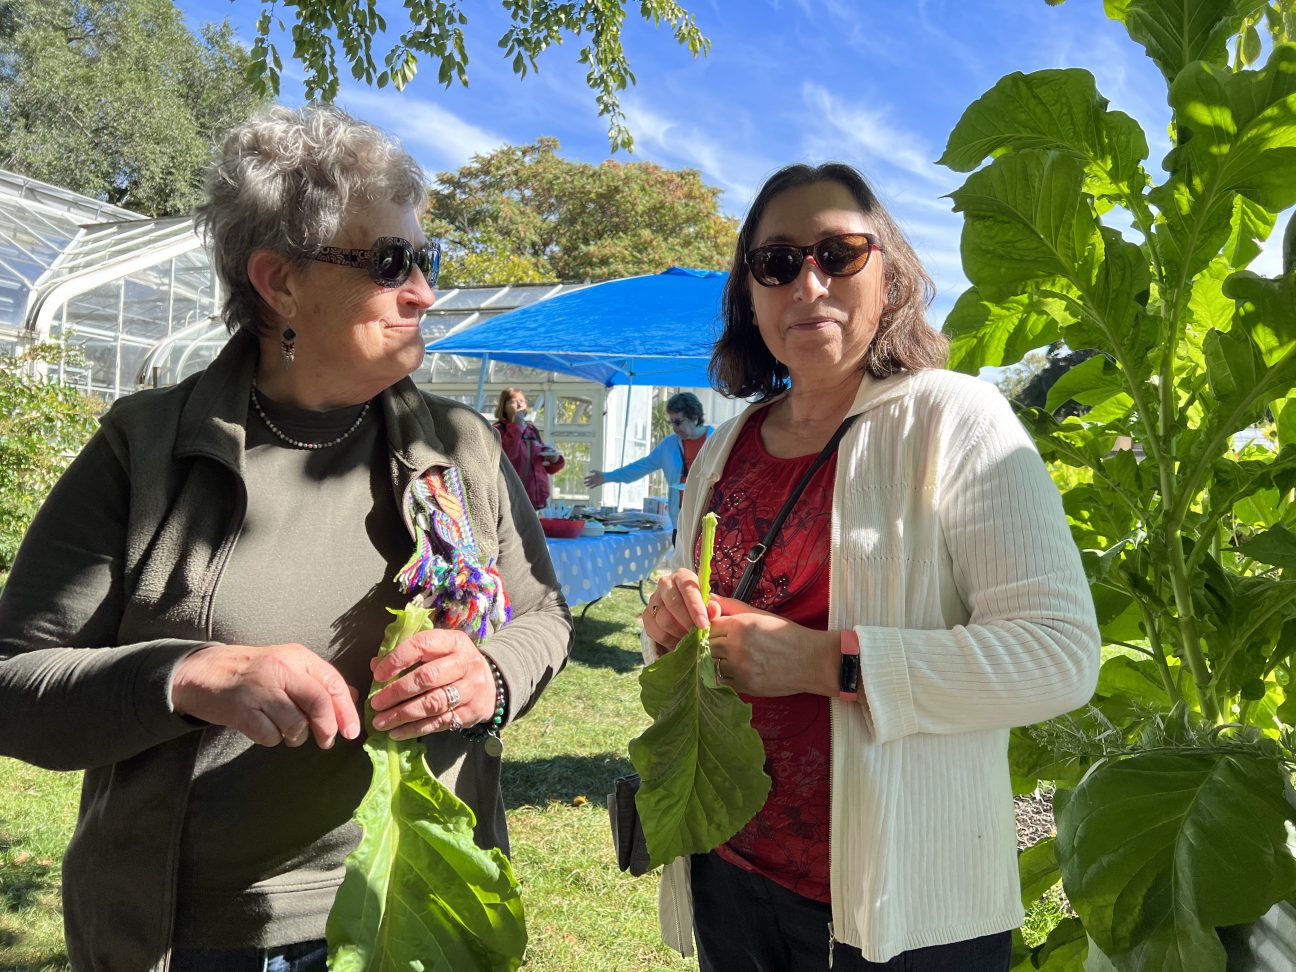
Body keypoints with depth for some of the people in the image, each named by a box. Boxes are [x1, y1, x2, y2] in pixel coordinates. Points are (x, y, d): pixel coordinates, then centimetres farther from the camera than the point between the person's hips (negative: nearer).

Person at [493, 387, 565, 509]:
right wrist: (516, 426, -17)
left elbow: (548, 467, 24)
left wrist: (555, 459, 2)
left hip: (536, 498, 7)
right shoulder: (498, 430, 0)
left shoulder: (532, 430, 19)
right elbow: (504, 455, -21)